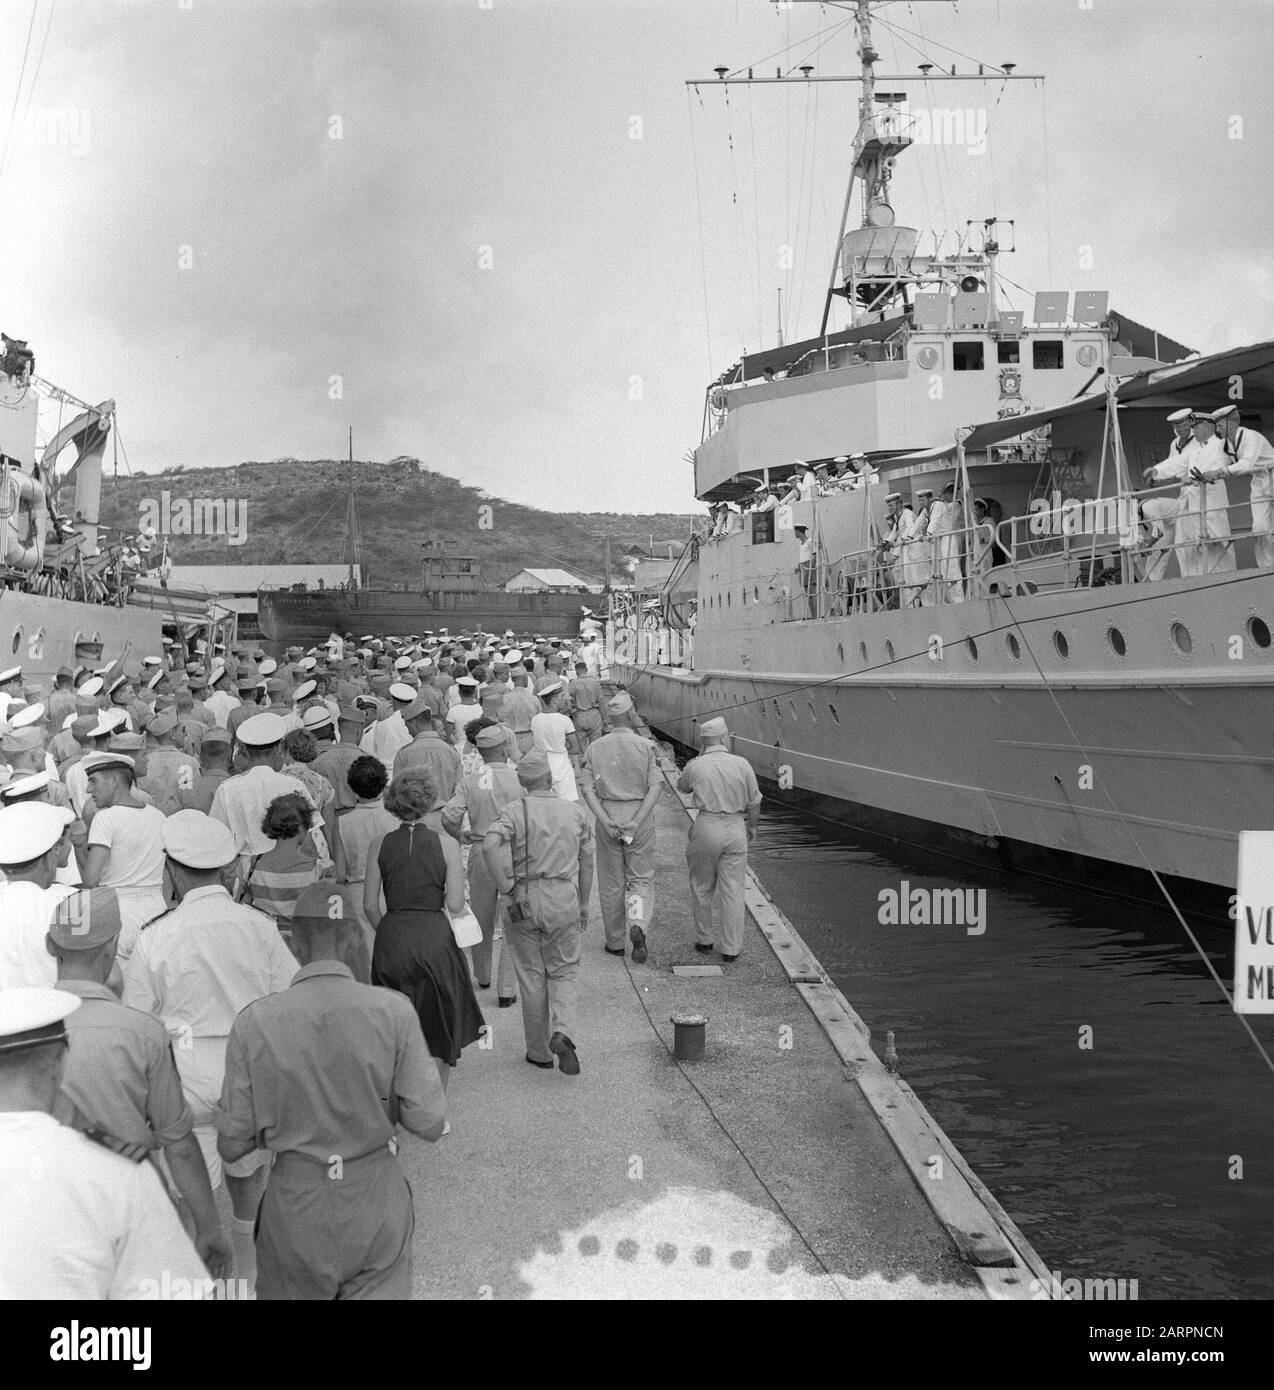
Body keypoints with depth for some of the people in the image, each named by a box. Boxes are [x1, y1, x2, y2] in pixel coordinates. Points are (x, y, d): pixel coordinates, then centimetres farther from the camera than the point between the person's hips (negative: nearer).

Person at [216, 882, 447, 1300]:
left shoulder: (254, 1022, -12)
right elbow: (431, 1125, -10)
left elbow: (231, 1146, -5)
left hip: (295, 1204, 1)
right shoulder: (392, 1011, -14)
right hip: (376, 1198, 0)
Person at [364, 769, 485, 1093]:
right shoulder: (447, 845, -6)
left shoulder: (379, 845, 0)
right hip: (435, 939, -2)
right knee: (440, 1035, 13)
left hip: (390, 942, 2)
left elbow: (370, 905, 0)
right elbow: (455, 905, -9)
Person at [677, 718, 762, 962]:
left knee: (701, 887, 17)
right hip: (736, 827, 1)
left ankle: (703, 940, 26)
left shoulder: (695, 766, -5)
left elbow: (682, 786, 17)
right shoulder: (742, 765, -4)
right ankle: (731, 948, 9)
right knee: (732, 891, 6)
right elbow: (754, 802, 5)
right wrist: (752, 826, 22)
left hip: (706, 827, 0)